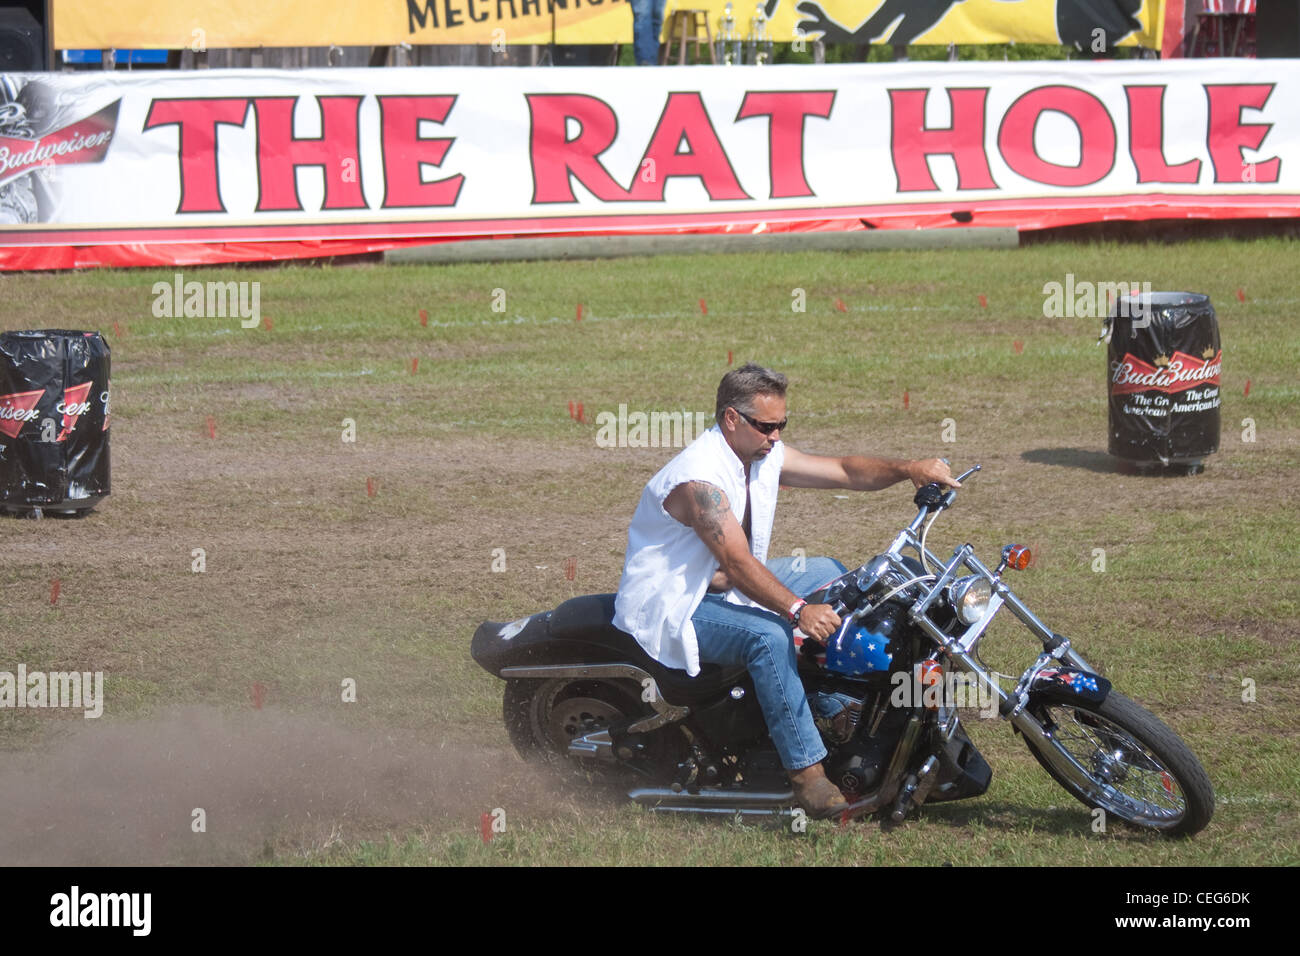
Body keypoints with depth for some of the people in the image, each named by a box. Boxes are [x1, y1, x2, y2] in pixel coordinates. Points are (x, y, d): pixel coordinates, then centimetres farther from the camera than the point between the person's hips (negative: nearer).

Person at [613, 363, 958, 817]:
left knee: (828, 573, 11)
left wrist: (906, 469, -15)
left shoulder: (764, 456, 2)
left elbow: (843, 471, 4)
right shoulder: (699, 477, -28)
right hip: (671, 606, -10)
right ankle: (807, 772, -35)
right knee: (768, 635, -34)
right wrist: (798, 610, -48)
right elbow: (737, 562, -37)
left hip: (721, 587, 10)